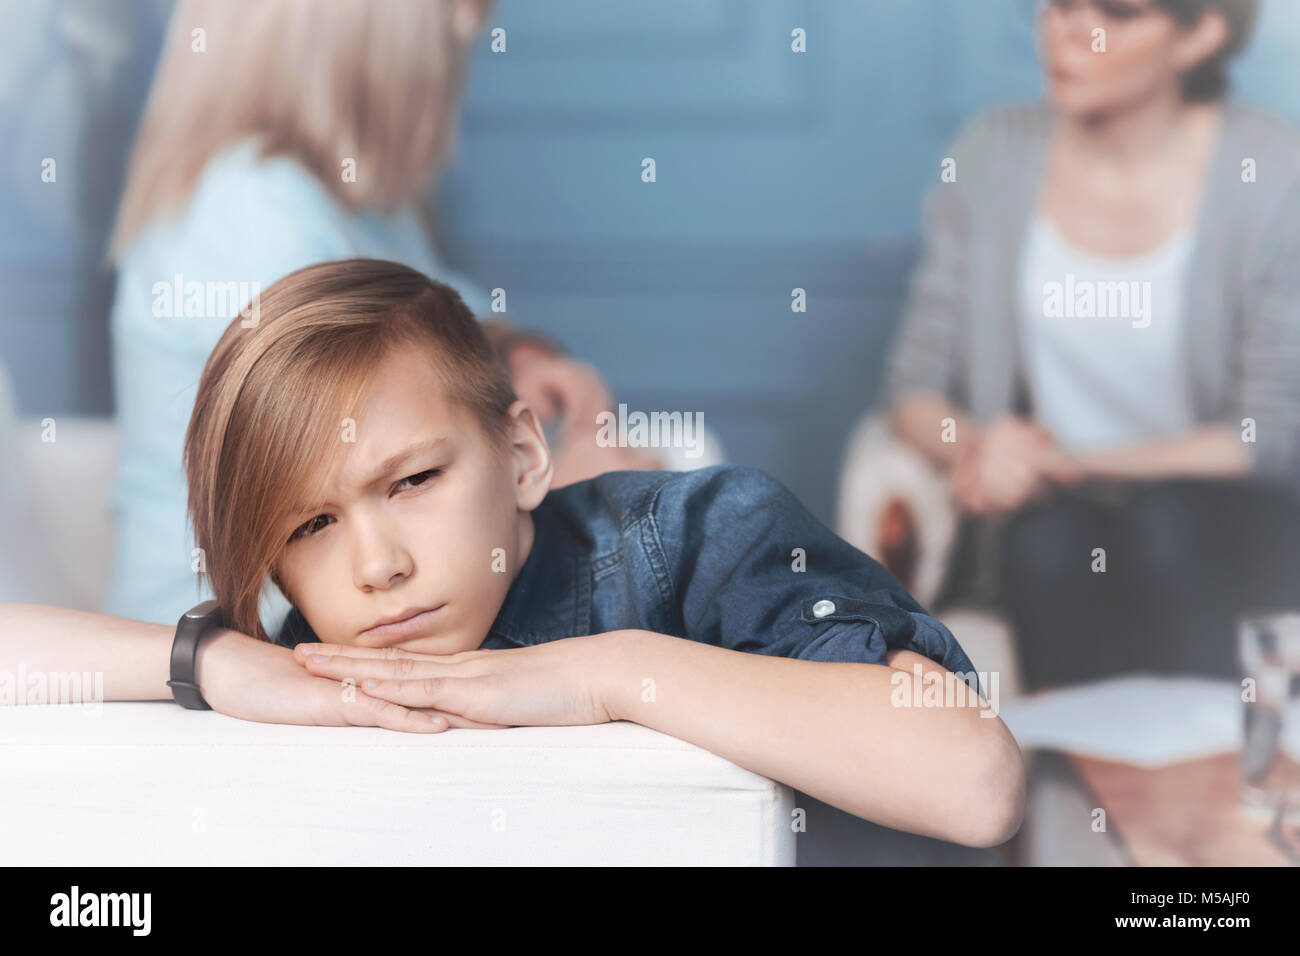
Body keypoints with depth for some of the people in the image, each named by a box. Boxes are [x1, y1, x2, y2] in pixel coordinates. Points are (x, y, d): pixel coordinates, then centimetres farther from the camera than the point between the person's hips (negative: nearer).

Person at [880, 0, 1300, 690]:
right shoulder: (994, 152, 1)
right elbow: (914, 382, 2)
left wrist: (1072, 463, -20)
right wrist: (977, 448, -21)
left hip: (1217, 530, -1)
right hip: (1039, 513, 2)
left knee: (1162, 527, -32)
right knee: (1048, 539, -30)